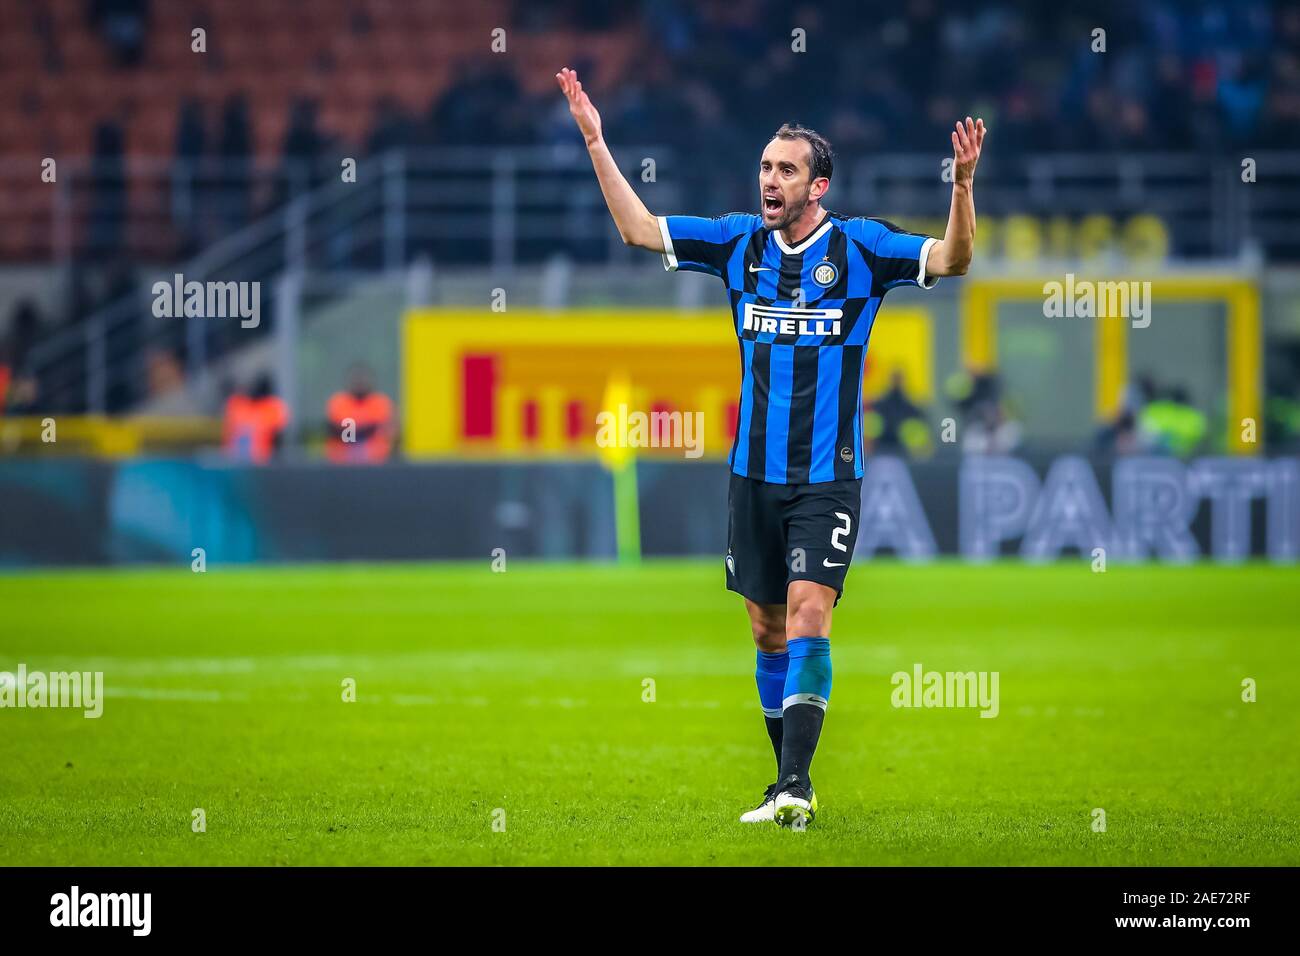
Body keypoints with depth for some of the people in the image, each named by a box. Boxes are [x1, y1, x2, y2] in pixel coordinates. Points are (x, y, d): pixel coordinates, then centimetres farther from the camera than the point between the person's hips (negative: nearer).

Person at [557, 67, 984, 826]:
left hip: (828, 478, -4)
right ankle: (790, 785, 19)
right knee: (769, 628, 9)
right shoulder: (741, 242, 5)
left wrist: (963, 185, -30)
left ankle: (796, 784, -21)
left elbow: (951, 259, -14)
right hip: (754, 472, 4)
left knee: (808, 616, -16)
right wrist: (595, 142, 5)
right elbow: (639, 228, 10)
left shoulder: (859, 245, -5)